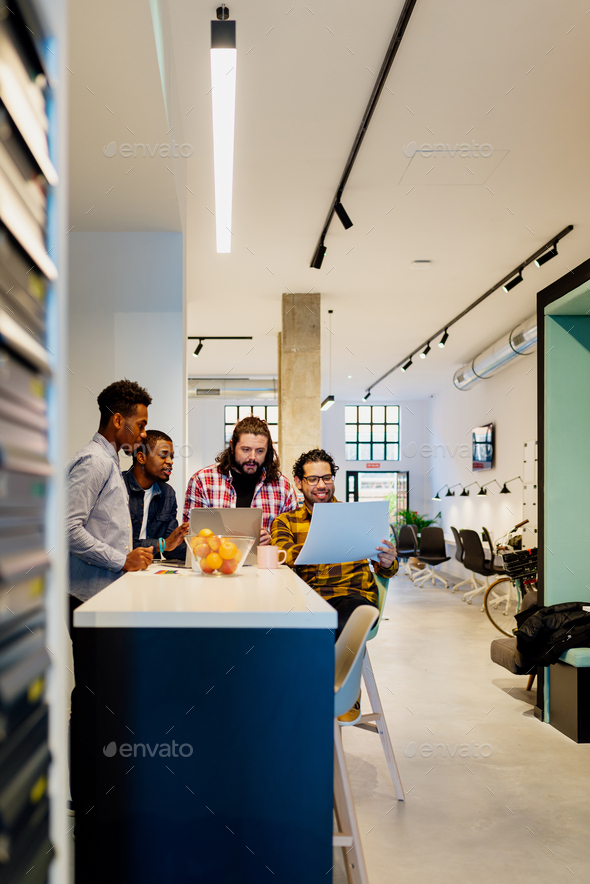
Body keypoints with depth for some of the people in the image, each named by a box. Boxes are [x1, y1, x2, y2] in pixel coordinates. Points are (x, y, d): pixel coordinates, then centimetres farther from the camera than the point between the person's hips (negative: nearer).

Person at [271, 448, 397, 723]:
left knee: (343, 628, -37)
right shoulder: (286, 521, 17)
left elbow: (384, 570, 13)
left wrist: (388, 562, -14)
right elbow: (284, 556, -6)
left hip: (351, 594, 0)